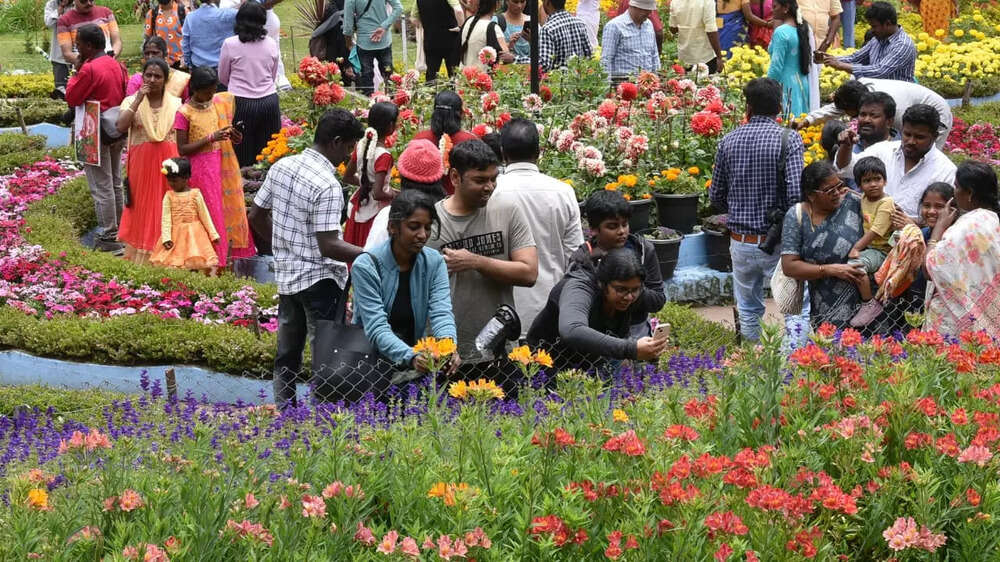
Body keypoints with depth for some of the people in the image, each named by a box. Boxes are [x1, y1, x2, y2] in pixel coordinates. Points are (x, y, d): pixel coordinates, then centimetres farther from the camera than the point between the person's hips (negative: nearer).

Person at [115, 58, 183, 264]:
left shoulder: (175, 104, 7)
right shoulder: (131, 101, 4)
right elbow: (121, 126, -14)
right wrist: (138, 100, -16)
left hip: (169, 162, 1)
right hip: (141, 162, -1)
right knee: (143, 209, 2)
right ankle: (141, 258, 7)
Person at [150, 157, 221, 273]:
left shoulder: (195, 194, 0)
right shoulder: (168, 196, 3)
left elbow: (204, 215, 4)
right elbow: (166, 218, -1)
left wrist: (213, 234, 3)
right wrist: (166, 238, -11)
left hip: (193, 234, -1)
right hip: (175, 236, 1)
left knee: (194, 263, -7)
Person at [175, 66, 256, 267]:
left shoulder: (221, 102, 5)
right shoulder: (184, 113, -10)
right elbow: (182, 149, -12)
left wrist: (234, 137, -4)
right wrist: (210, 139, -19)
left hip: (226, 166, 6)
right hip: (203, 170, -5)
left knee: (232, 211, 7)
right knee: (210, 214, -2)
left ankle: (230, 258, 16)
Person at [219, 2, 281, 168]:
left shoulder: (230, 44, -6)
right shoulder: (271, 44, 2)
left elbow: (222, 78, 6)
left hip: (241, 104, -3)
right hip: (269, 101, 3)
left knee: (243, 158, 5)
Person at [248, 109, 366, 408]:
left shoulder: (281, 167, 3)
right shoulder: (327, 186, -21)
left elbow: (256, 216, 12)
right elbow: (329, 246, -24)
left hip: (286, 274, 8)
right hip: (320, 279, -8)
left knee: (287, 355, 16)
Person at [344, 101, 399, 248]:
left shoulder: (362, 145, -3)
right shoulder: (384, 156, -23)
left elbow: (348, 177, 9)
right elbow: (377, 194, -26)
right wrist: (395, 195, -7)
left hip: (357, 207, 7)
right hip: (374, 212, -7)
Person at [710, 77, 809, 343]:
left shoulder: (729, 141, 1)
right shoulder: (788, 141, -11)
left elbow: (716, 197, 7)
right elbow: (796, 194, -20)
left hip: (741, 241, 4)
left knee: (748, 311, 19)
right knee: (795, 310, 2)